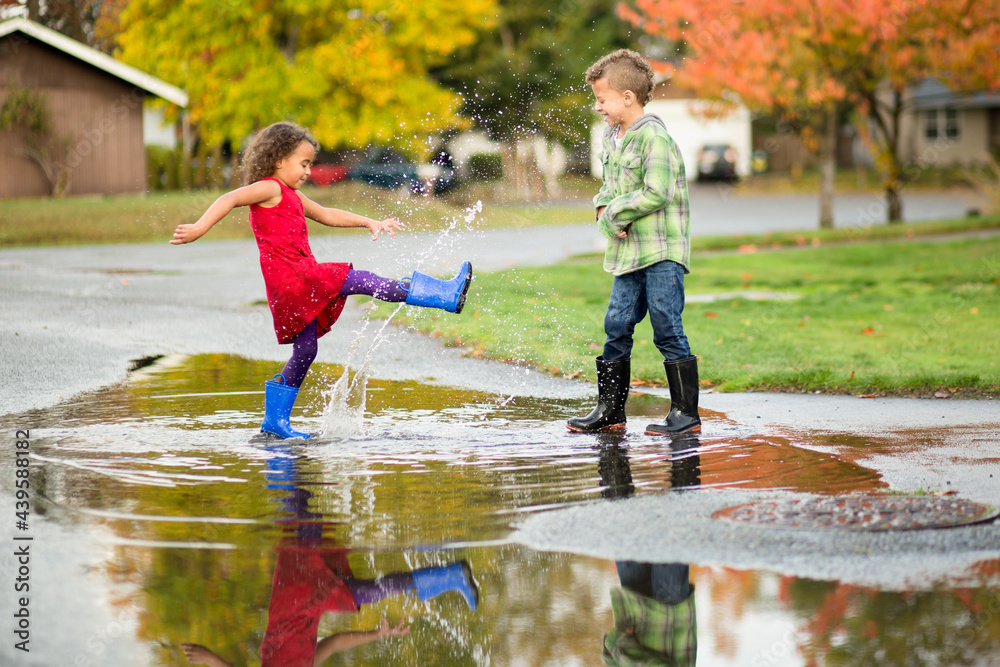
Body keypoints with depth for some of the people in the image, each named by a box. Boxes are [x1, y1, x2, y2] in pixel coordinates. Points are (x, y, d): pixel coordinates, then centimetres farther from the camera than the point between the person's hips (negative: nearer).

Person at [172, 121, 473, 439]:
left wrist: (370, 223, 24)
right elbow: (229, 199, -16)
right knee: (364, 280, -12)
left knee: (305, 350, 11)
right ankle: (445, 296, -13)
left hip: (300, 285, 11)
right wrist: (199, 228, -30)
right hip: (290, 276, -11)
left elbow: (327, 215, 31)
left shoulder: (292, 196, 25)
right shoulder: (269, 189, -4)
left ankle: (275, 420, 16)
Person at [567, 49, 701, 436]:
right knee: (617, 327, 10)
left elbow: (656, 194, -21)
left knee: (666, 329, -7)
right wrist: (603, 208, 0)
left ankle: (686, 413, 0)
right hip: (629, 251, 9)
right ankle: (610, 411, 18)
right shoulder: (612, 136, 14)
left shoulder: (654, 137, -14)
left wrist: (616, 213, -12)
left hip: (662, 251, -9)